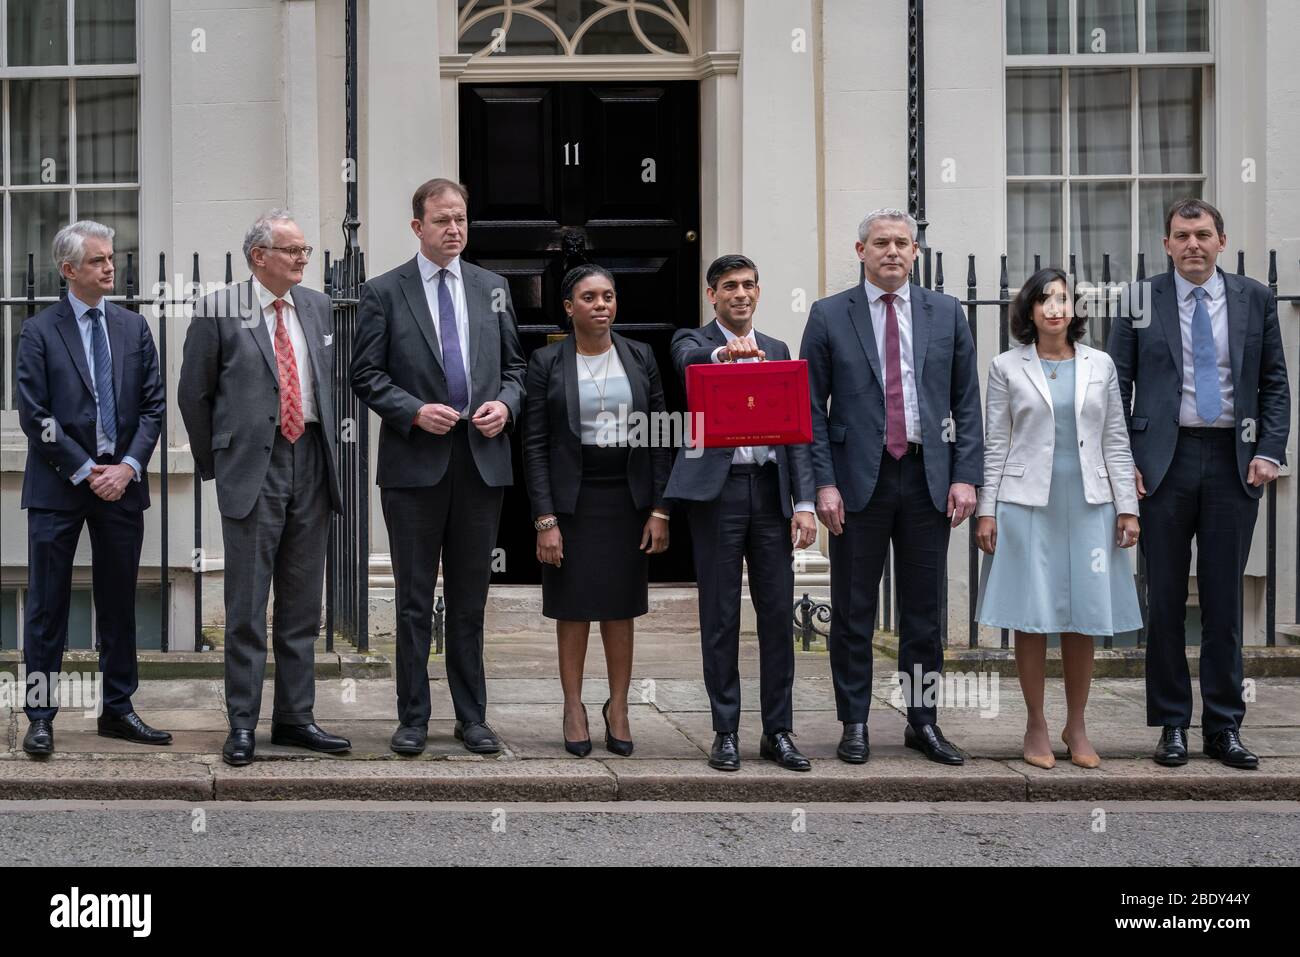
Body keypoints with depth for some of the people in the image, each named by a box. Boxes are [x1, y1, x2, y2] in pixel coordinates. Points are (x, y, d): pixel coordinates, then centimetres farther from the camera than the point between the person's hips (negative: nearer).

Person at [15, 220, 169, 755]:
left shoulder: (133, 327, 10)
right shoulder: (40, 331, -2)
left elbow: (153, 405, 7)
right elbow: (34, 415, -7)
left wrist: (129, 465, -6)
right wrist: (86, 470, -11)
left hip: (120, 483, 4)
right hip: (59, 486, -4)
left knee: (119, 602, 9)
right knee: (48, 605, 0)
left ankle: (118, 710, 18)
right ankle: (41, 716, 6)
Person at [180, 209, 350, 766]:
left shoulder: (319, 307, 11)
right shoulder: (218, 311, -4)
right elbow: (194, 394, 1)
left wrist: (329, 448, 14)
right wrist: (212, 462, 3)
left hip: (310, 462, 5)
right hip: (252, 468, -5)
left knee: (301, 605, 10)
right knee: (247, 605, -2)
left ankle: (295, 718, 17)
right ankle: (242, 725, 5)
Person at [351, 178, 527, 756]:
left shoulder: (492, 288, 11)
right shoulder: (383, 292, 1)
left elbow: (513, 366, 15)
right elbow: (366, 375, -1)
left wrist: (505, 404, -4)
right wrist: (414, 411, -14)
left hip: (482, 462, 3)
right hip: (414, 465, -3)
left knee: (470, 600, 9)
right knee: (414, 600, 3)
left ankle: (472, 717, 17)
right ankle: (413, 718, 12)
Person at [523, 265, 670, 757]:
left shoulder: (640, 357, 4)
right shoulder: (546, 362, -3)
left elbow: (658, 437, 5)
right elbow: (534, 445, -4)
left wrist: (659, 509, -2)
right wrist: (545, 520, -11)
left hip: (627, 497, 2)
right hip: (571, 498, -2)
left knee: (620, 608, 7)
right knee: (573, 609, 3)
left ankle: (618, 708, 16)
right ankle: (574, 708, 13)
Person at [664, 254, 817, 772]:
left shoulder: (776, 350, 15)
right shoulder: (693, 341, 3)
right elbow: (690, 360, -24)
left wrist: (805, 502, 2)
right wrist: (725, 352, -47)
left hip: (770, 488, 4)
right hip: (717, 490, -4)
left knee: (777, 612, 4)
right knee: (720, 615, 1)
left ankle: (778, 731, 12)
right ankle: (725, 732, 9)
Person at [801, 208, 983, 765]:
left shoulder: (946, 314, 8)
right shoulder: (829, 316, 2)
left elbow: (966, 402, 7)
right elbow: (812, 406, 0)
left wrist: (965, 476, -2)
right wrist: (824, 482, -8)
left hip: (927, 478, 2)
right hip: (859, 478, -2)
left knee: (924, 609, 8)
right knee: (853, 610, 4)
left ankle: (922, 722, 18)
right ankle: (854, 724, 14)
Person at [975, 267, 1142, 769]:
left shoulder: (1100, 365, 8)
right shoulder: (1006, 368, 3)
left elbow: (1115, 440, 9)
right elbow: (994, 444, 3)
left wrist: (1127, 507, 4)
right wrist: (986, 511, -2)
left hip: (1088, 506, 2)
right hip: (1027, 505, -2)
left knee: (1083, 622, 5)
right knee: (1031, 621, 1)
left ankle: (1076, 727, 18)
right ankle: (1036, 726, 14)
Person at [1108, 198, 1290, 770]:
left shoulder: (1255, 300, 8)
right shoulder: (1140, 301, 3)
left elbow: (1274, 382, 9)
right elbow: (1116, 384, 4)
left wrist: (1270, 450, -3)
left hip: (1234, 461, 1)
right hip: (1164, 460, -1)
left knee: (1224, 600, 5)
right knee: (1165, 599, 3)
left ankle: (1224, 727, 12)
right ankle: (1172, 725, 12)